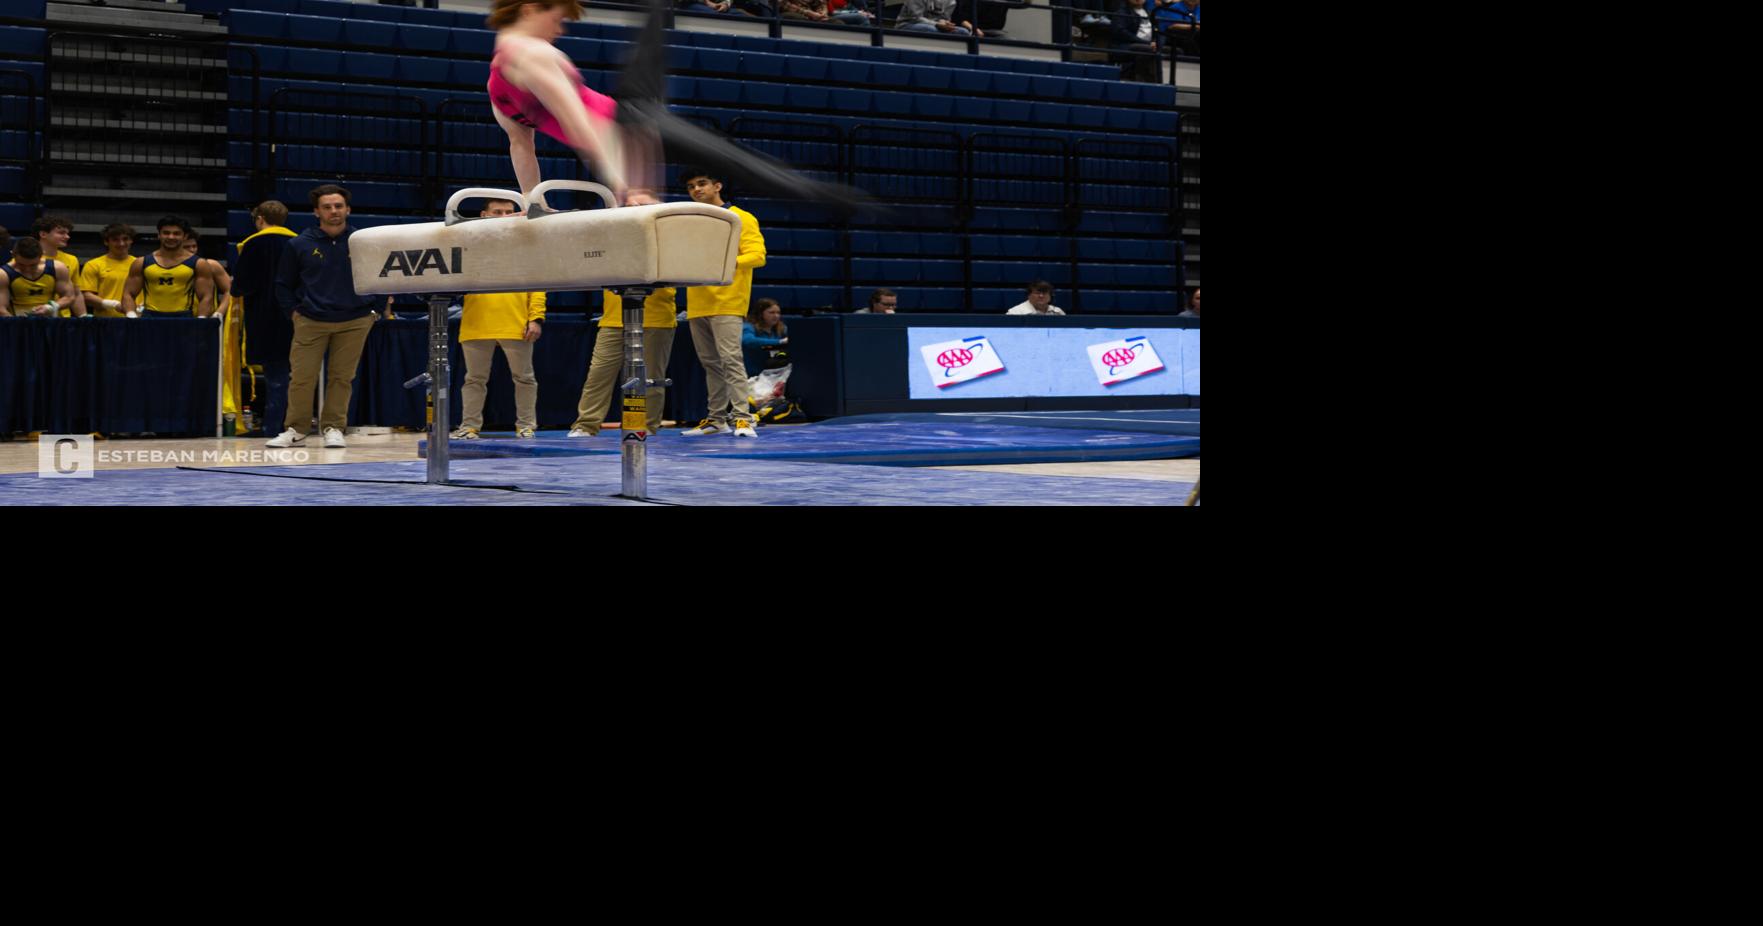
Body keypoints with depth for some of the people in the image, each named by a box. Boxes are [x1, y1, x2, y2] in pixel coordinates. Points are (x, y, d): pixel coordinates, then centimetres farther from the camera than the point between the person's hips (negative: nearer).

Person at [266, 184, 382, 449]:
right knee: (302, 376, -2)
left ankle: (334, 428, 12)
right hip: (310, 322, 0)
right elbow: (283, 284, 12)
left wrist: (375, 309, 5)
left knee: (342, 377, 3)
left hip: (354, 322, 0)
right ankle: (295, 429, 9)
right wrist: (293, 312, 3)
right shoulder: (301, 245, 1)